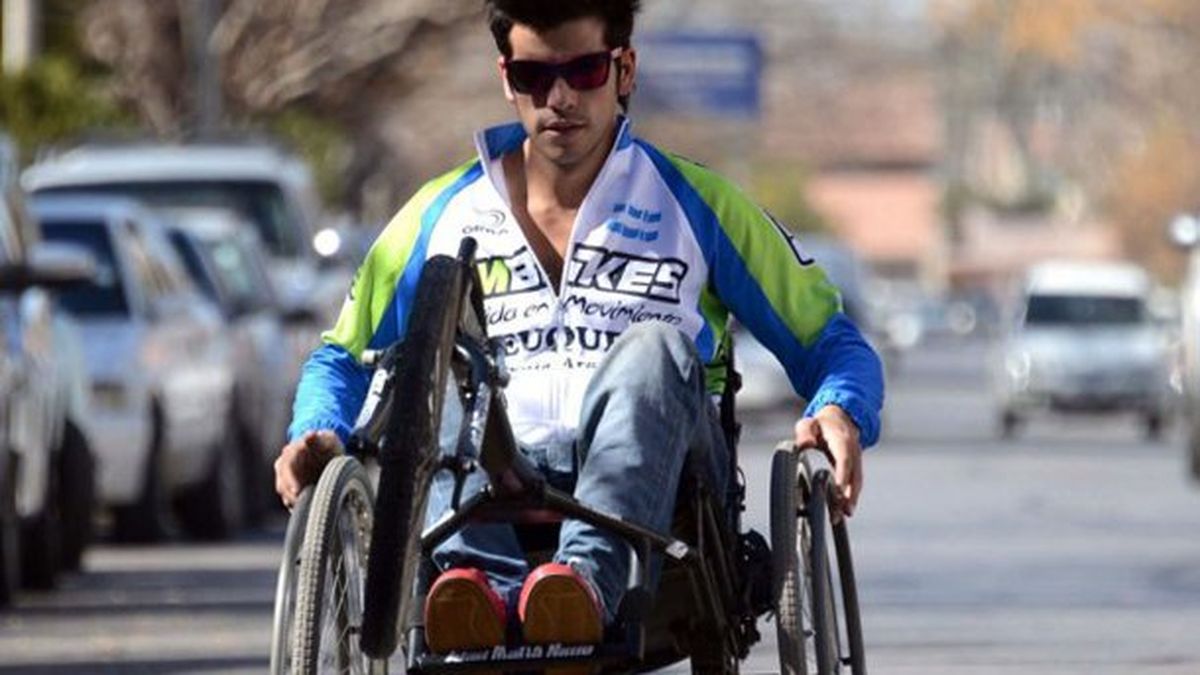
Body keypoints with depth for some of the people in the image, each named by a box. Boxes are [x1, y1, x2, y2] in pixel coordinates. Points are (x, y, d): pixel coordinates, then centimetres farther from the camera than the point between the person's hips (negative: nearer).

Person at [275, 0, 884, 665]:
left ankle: (587, 574, -55)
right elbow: (344, 358, 26)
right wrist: (316, 436, 2)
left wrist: (839, 414, -10)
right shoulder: (444, 215, 19)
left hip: (650, 491, -1)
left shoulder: (697, 206, 14)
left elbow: (833, 345, 15)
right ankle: (481, 589, -62)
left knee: (656, 350, -31)